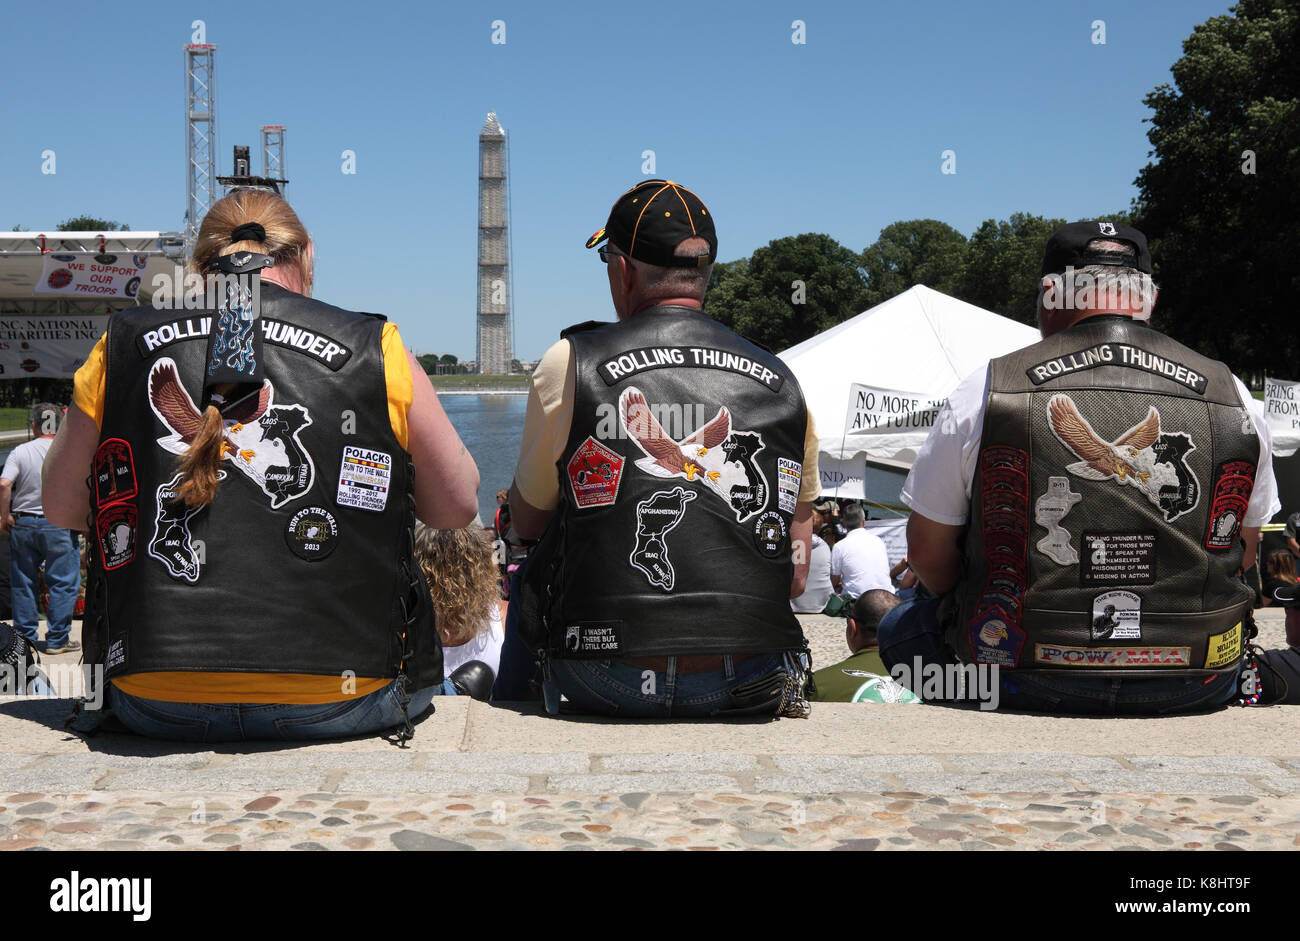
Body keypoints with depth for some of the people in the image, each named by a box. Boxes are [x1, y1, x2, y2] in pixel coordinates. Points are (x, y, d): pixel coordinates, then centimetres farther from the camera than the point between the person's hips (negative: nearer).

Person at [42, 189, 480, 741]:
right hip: (336, 707, -2)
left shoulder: (120, 348, 5)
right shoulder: (376, 351, -2)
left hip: (153, 706, 3)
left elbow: (62, 507, 16)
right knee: (430, 676, 30)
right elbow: (458, 507, 6)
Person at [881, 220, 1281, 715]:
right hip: (1193, 684, 2)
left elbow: (927, 553, 0)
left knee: (900, 627, 26)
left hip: (1024, 681, -2)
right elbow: (1243, 555, 12)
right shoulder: (1231, 396, 0)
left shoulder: (985, 392, -8)